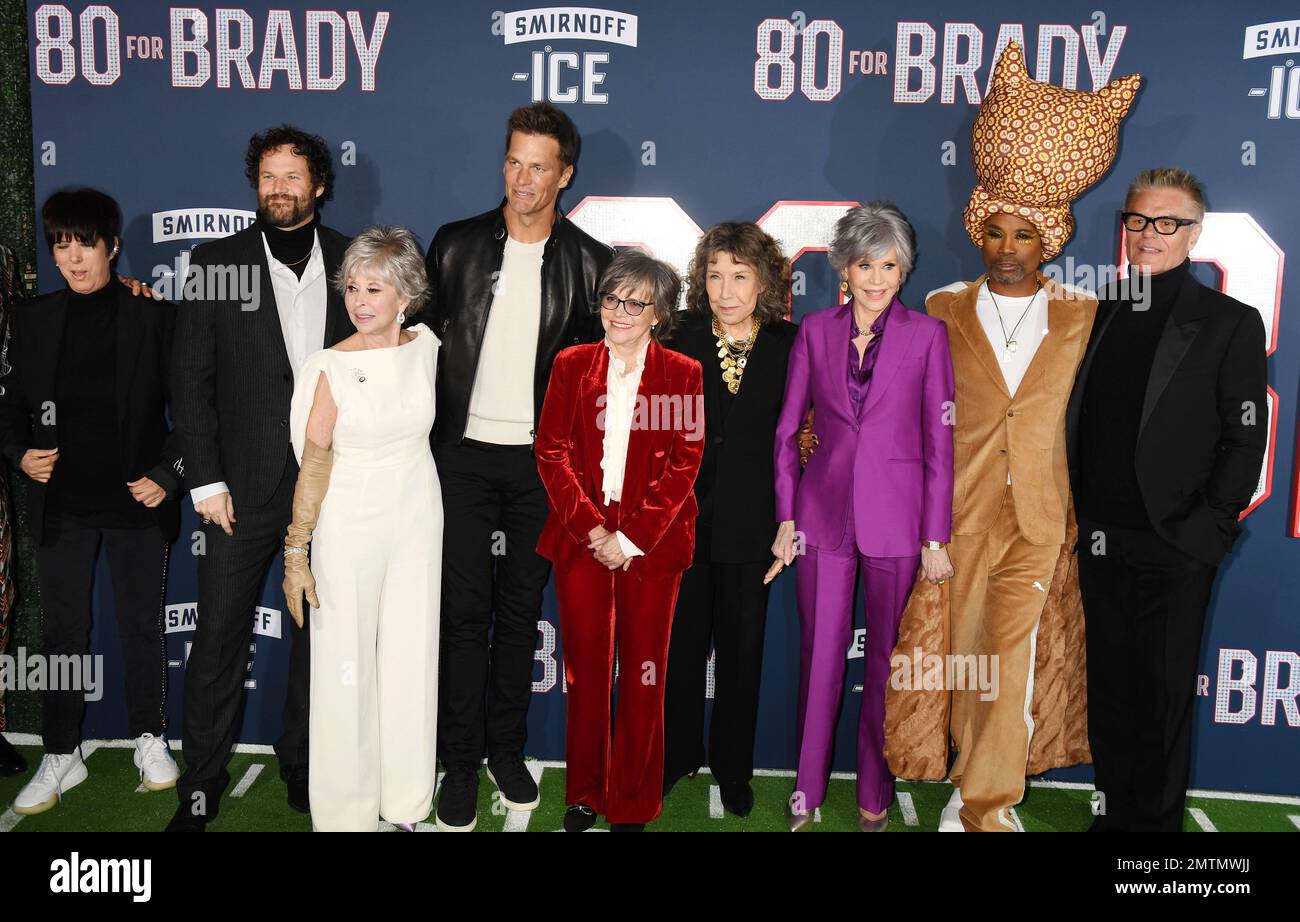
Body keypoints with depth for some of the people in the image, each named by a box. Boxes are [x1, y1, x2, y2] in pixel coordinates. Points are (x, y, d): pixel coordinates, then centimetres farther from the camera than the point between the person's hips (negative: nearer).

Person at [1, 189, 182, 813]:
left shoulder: (153, 317, -2)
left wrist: (167, 475, -10)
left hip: (137, 499, -2)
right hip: (60, 500, 2)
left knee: (142, 625, 9)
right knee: (62, 629, 9)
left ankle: (149, 738, 26)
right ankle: (60, 754, 22)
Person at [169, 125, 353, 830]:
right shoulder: (217, 263, 2)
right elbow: (191, 378, 0)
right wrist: (205, 479, -6)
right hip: (247, 481, -1)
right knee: (220, 632, 3)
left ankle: (303, 760, 28)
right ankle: (201, 785, 17)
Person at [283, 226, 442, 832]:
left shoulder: (426, 346, -2)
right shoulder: (332, 367, -13)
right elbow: (315, 461, -10)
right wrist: (296, 551, -10)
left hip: (418, 515, 4)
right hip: (350, 523, -4)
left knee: (411, 652, 12)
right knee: (346, 661, 4)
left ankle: (406, 798, 29)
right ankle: (345, 810, 22)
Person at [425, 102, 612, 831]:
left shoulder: (589, 263, 1)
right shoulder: (456, 245, 2)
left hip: (541, 460, 0)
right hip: (466, 452, 0)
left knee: (521, 611, 11)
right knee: (465, 611, 3)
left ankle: (507, 749, 27)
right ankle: (461, 762, 16)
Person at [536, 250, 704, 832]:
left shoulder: (683, 374, 0)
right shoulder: (571, 366, 5)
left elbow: (684, 465, -5)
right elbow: (551, 452, 0)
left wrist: (631, 538, -12)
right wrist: (592, 528, -10)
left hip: (652, 543, -1)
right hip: (581, 537, 1)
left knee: (643, 672, 7)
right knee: (585, 667, 9)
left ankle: (634, 804, 21)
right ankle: (585, 794, 25)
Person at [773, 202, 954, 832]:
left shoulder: (926, 335, -1)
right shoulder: (815, 330, 4)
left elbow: (940, 443, -2)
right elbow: (786, 430, 7)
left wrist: (935, 538, -4)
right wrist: (786, 515, 2)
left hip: (895, 519, -1)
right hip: (824, 512, 1)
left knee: (887, 660, 8)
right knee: (819, 655, 7)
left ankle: (874, 795, 25)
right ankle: (808, 787, 25)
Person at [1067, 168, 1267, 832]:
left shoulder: (1230, 323, -2)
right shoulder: (1102, 316, 10)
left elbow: (1246, 439, -5)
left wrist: (1210, 527, -11)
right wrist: (1081, 516, 5)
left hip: (1173, 550, -4)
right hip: (1101, 541, 4)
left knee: (1164, 699, 6)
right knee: (1109, 690, 14)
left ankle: (1157, 820, 22)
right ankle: (1113, 811, 28)